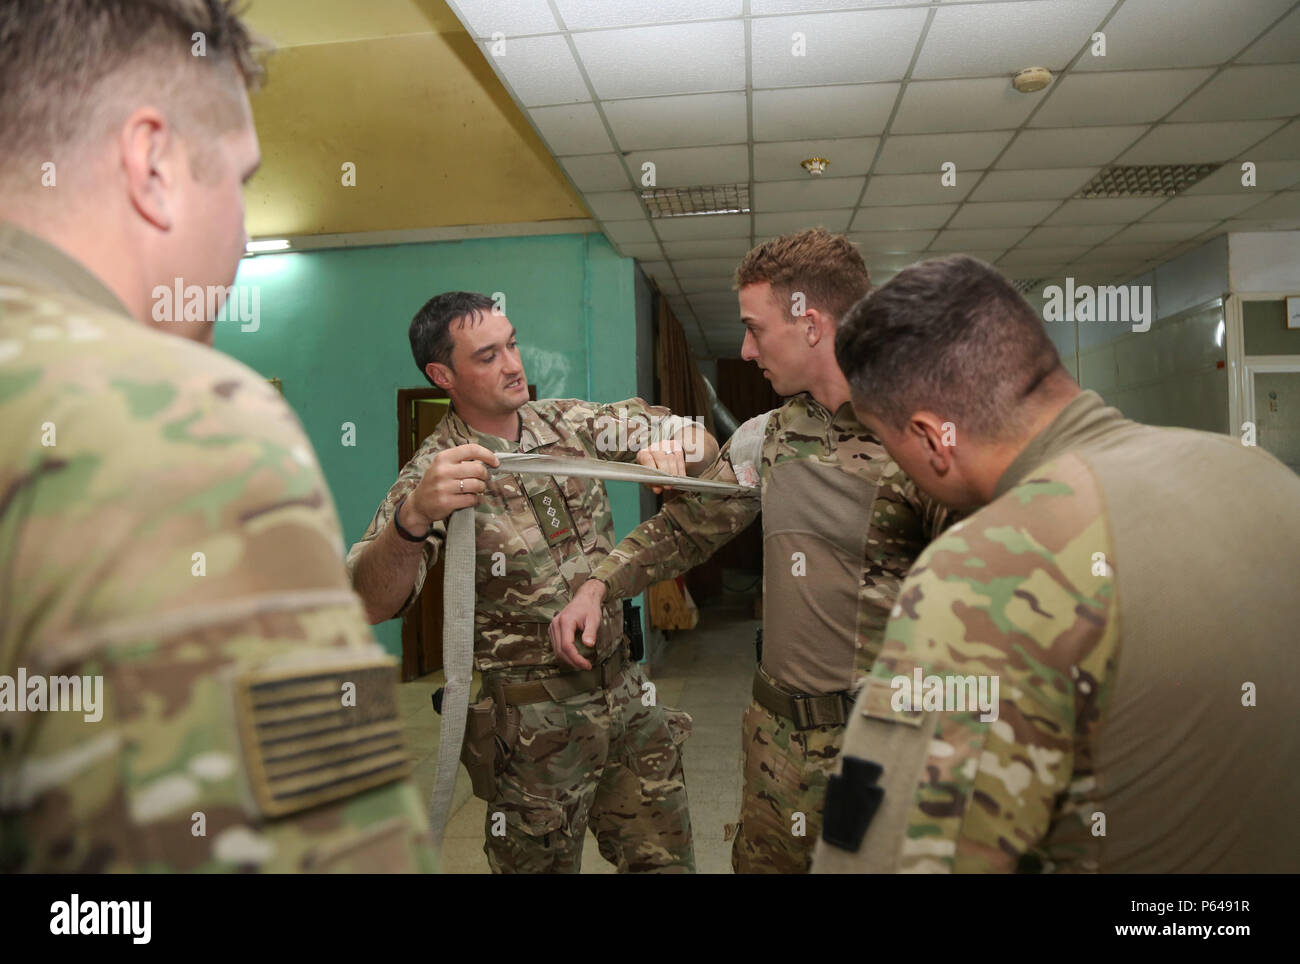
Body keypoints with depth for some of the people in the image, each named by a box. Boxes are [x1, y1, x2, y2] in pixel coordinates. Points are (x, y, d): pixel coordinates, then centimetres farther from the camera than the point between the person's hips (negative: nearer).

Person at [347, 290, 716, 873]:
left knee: (666, 858, 15)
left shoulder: (572, 423, 2)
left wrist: (676, 444, -21)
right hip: (532, 719, -4)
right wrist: (414, 517, -46)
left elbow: (704, 447, 3)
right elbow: (370, 605, -26)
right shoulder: (436, 475, -13)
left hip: (625, 692, 5)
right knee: (542, 862, 14)